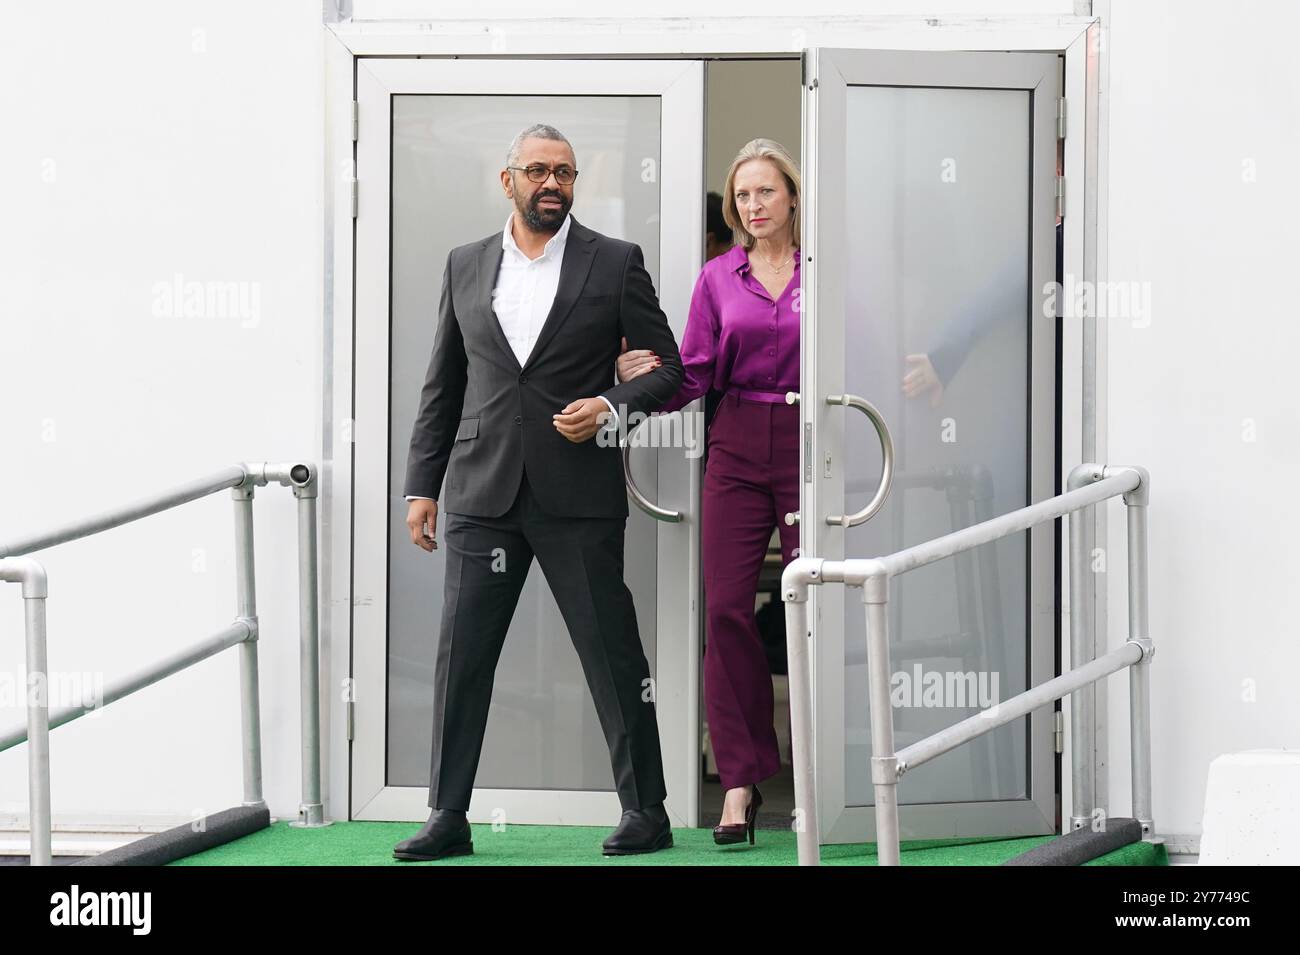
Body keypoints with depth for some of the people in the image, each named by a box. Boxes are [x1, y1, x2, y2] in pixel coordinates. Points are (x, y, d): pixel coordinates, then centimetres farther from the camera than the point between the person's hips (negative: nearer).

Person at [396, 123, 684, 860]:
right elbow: (442, 385, 14)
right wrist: (424, 485, 9)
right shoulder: (466, 266, 11)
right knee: (461, 657, 0)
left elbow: (668, 368, 5)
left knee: (613, 657, 1)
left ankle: (647, 813, 11)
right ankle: (448, 818, 7)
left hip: (578, 495, -2)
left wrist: (612, 406, -14)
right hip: (484, 494, 3)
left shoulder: (615, 263, 3)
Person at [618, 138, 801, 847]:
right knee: (727, 608, -4)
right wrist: (645, 380, -11)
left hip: (807, 447, -2)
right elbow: (695, 374, 6)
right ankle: (741, 781, 2)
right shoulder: (719, 276, 9)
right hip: (738, 448, 2)